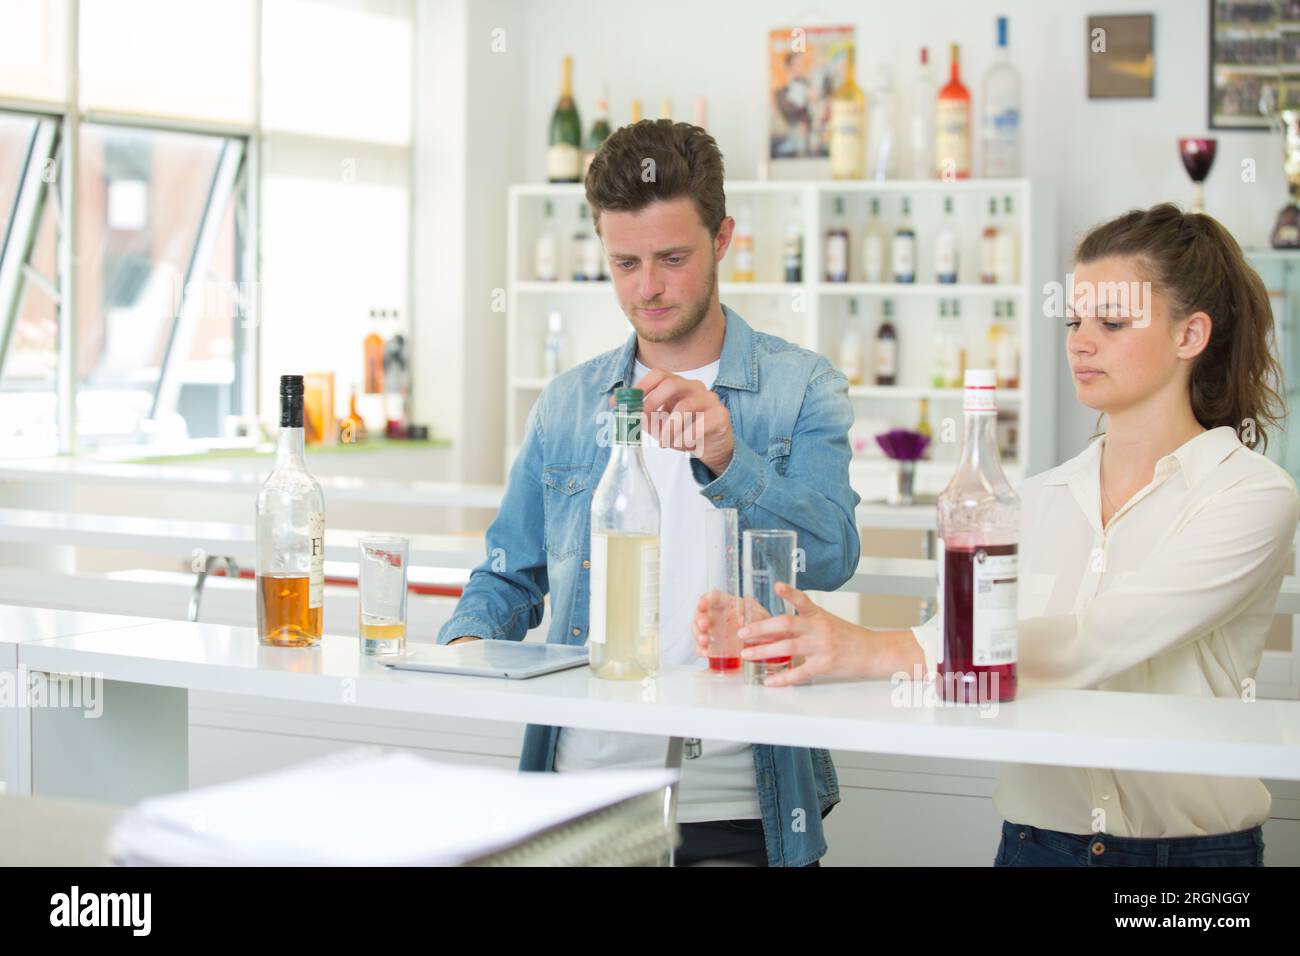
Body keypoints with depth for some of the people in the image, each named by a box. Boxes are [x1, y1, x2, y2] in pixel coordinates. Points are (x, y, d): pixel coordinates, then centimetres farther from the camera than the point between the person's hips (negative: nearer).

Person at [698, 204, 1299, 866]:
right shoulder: (1037, 501, 11)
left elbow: (1098, 640, -20)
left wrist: (881, 650, -28)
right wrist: (799, 635, -16)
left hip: (1193, 844, -3)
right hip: (1034, 837, 3)